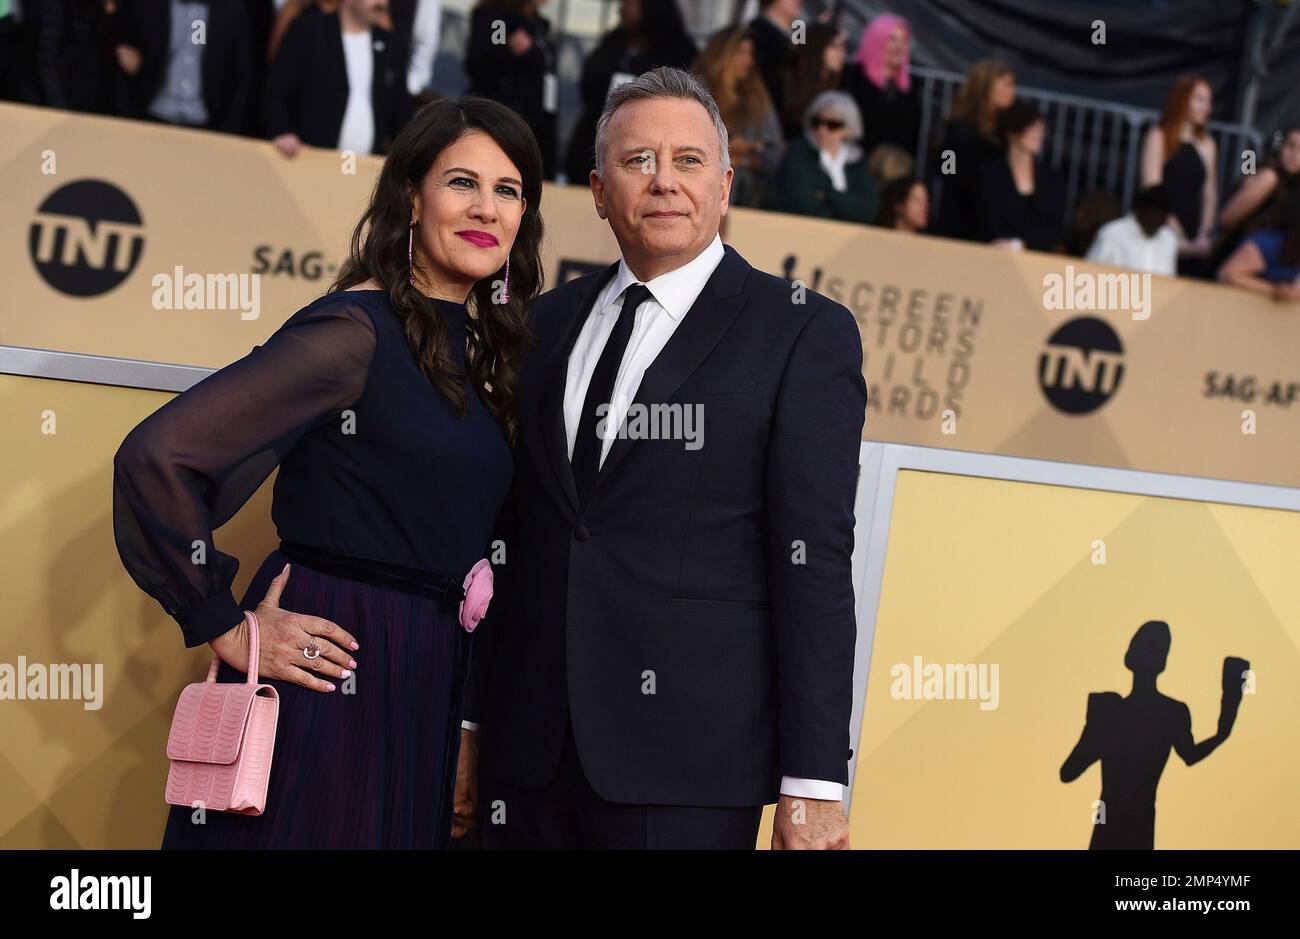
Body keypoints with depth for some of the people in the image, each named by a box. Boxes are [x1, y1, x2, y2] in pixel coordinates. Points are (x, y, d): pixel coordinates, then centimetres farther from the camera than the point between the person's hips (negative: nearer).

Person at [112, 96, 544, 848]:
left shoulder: (486, 348, 11)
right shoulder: (355, 330, -12)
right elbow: (156, 456, -19)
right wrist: (228, 631, -14)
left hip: (425, 687, 7)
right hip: (333, 676, -7)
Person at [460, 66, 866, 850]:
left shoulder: (804, 332, -1)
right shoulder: (550, 322, 14)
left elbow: (814, 561, -7)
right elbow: (512, 533, 15)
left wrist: (813, 784, -11)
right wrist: (470, 722, 12)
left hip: (688, 757, -4)